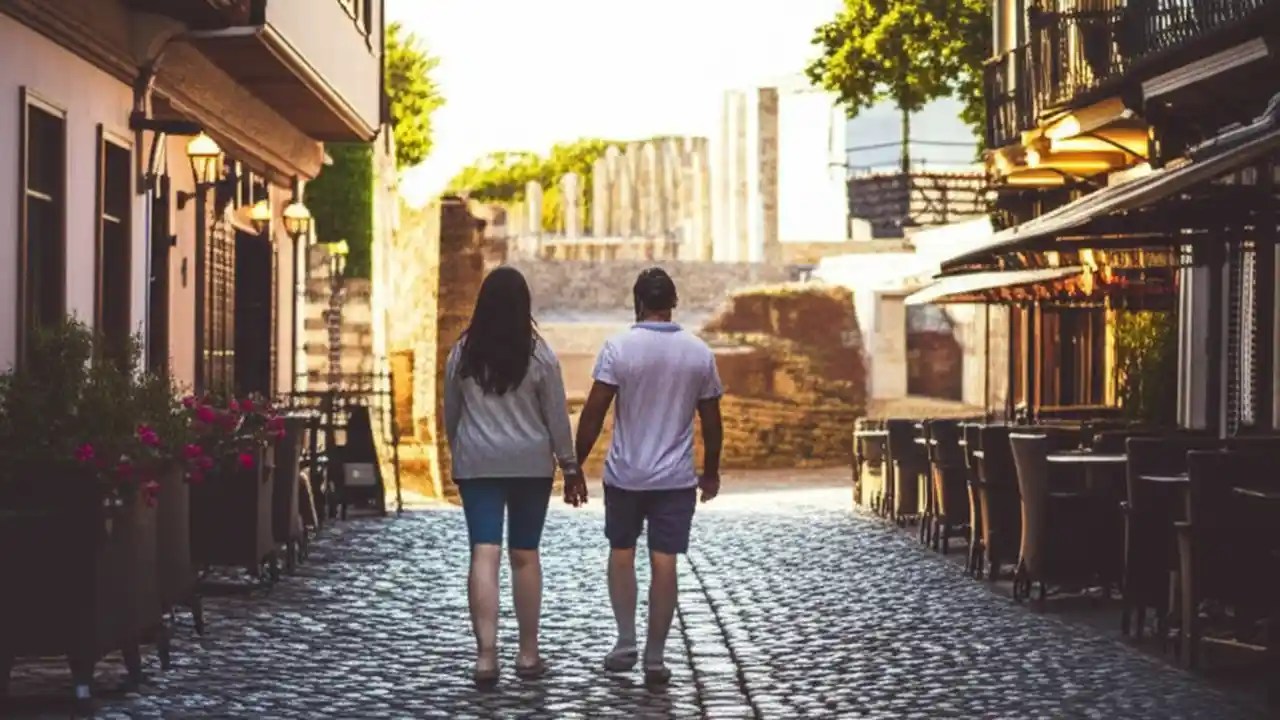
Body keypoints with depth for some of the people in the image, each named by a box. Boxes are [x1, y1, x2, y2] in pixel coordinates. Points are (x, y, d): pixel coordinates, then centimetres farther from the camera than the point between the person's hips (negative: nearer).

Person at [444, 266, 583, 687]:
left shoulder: (463, 352, 1)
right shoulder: (538, 354, -6)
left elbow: (450, 413, 10)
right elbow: (556, 415, -3)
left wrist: (458, 455, 23)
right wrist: (569, 463, 6)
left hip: (477, 463, 1)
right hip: (530, 464, -1)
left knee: (484, 554, -4)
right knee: (525, 555, 9)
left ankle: (486, 655, -15)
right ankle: (528, 654, 15)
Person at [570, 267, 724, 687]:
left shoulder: (619, 348, -9)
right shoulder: (699, 353, -1)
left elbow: (593, 413, -12)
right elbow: (711, 420, 5)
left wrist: (575, 467, -4)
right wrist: (711, 472, 18)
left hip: (624, 474, -1)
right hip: (676, 478, 1)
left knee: (621, 553, 18)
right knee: (664, 563, 3)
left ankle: (626, 642, 13)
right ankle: (655, 659, 5)